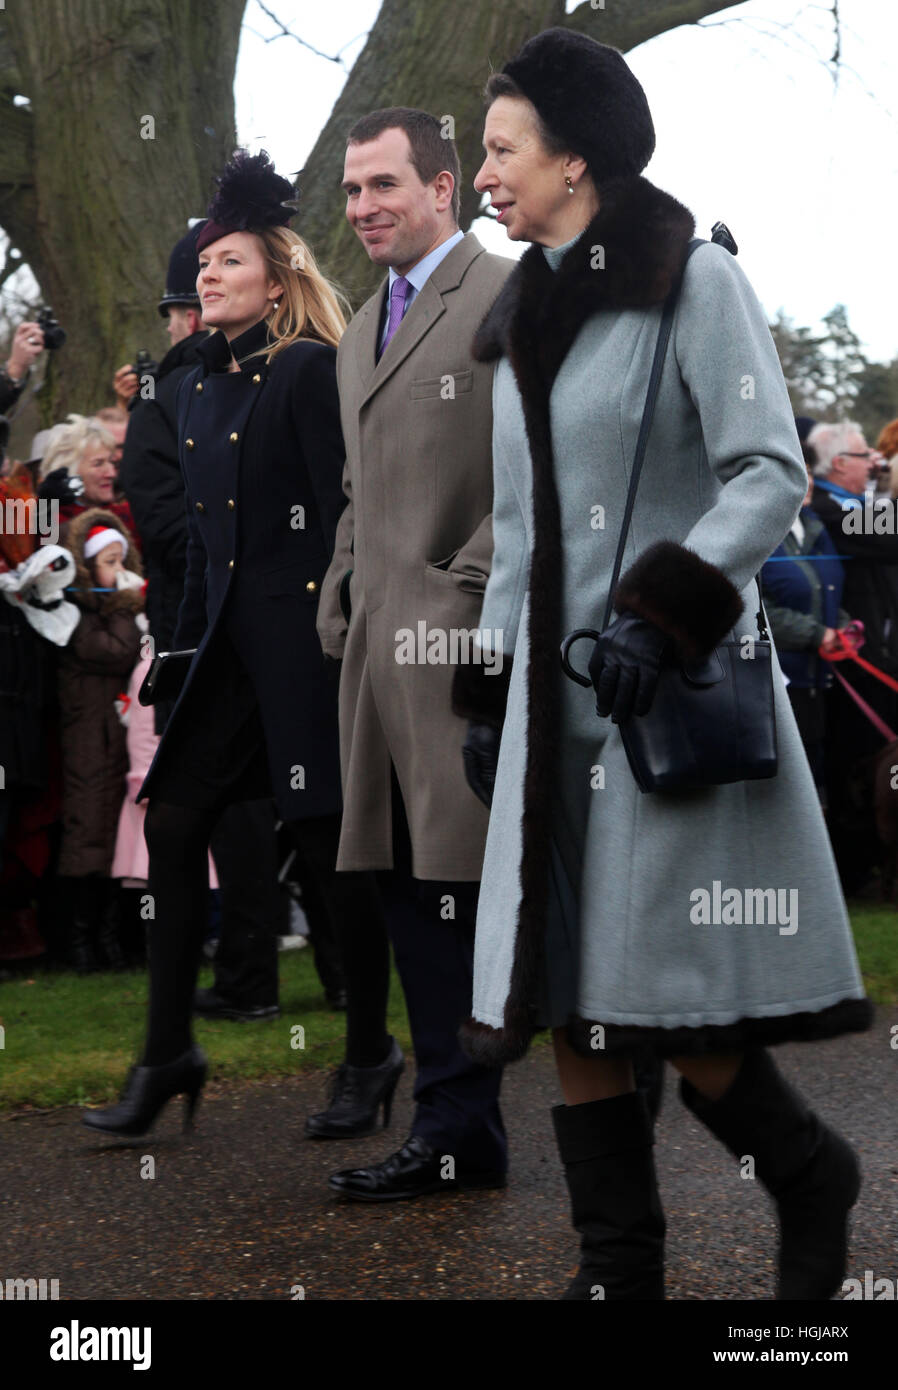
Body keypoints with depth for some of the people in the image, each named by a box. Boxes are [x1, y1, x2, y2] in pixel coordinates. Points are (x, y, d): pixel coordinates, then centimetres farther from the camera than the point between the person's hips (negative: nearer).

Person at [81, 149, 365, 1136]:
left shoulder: (310, 371, -8)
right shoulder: (198, 389, 15)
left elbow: (344, 515, -13)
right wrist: (189, 645, 16)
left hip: (303, 634, -8)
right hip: (231, 639, 8)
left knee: (329, 838, -2)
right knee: (171, 818, 3)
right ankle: (167, 1054, 12)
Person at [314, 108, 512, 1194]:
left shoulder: (514, 301, -4)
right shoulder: (362, 329, 23)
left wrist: (464, 587, -15)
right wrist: (338, 609, 16)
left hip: (463, 635, -8)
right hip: (377, 640, 9)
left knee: (451, 878, -8)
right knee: (404, 881, 8)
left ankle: (458, 1125, -3)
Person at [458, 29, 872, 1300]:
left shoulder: (697, 283, -5)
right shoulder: (526, 318, 16)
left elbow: (771, 477, -13)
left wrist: (663, 611, -23)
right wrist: (487, 692, 18)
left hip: (674, 688, -7)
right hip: (556, 700, 7)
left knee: (668, 1008, -7)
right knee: (567, 1005, 2)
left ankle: (810, 1178, 18)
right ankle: (620, 1269, 10)